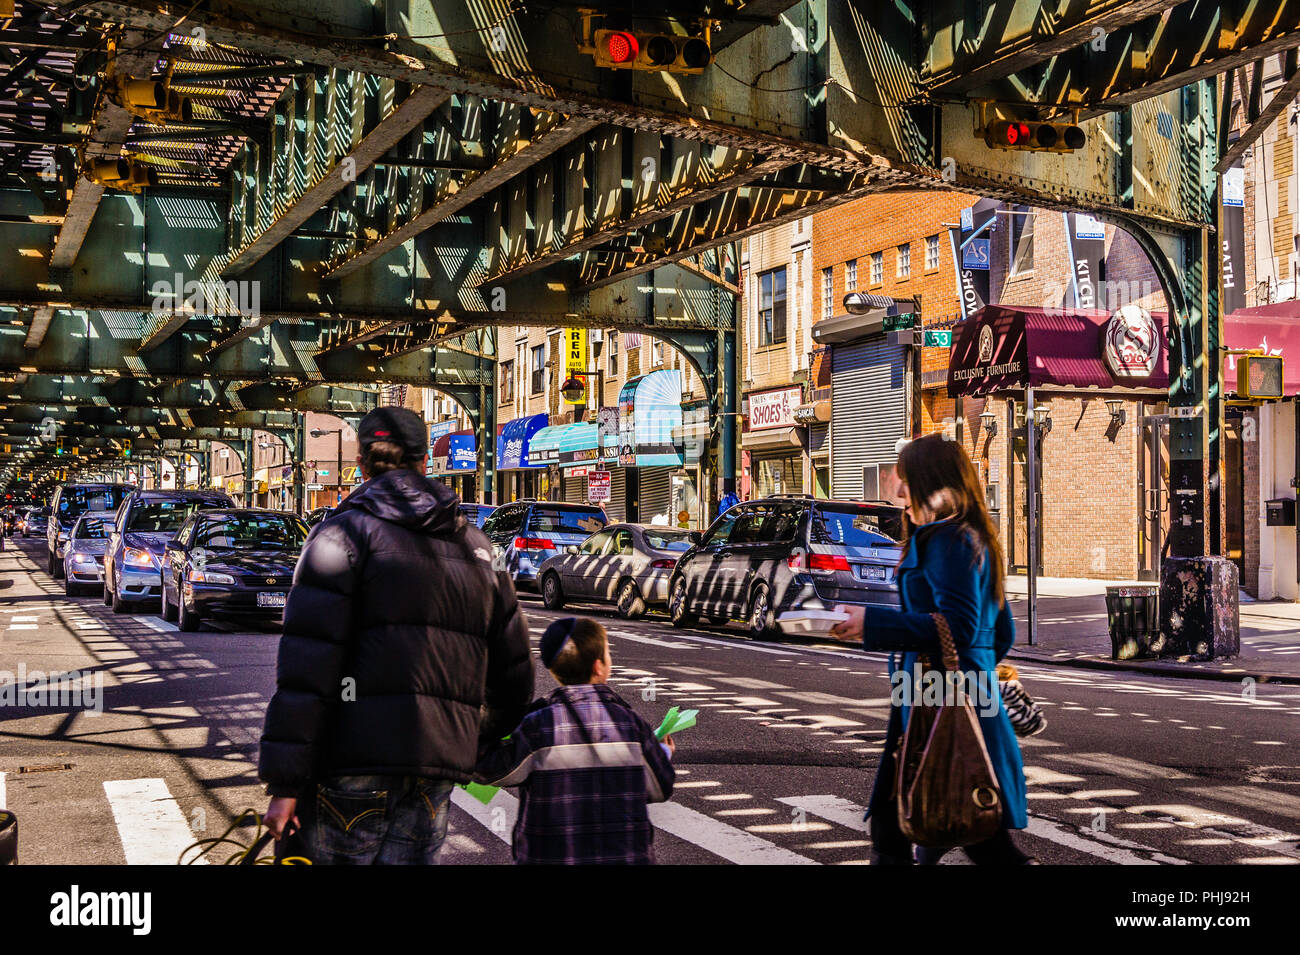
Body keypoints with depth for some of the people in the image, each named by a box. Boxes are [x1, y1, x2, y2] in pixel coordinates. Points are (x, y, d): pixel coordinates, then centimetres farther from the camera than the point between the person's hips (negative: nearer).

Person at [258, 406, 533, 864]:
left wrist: (284, 783, -11)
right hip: (439, 763, 5)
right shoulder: (475, 545, 17)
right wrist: (483, 740, 32)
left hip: (358, 756, -5)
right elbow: (513, 668, 17)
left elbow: (307, 668, -11)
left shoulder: (345, 533, -1)